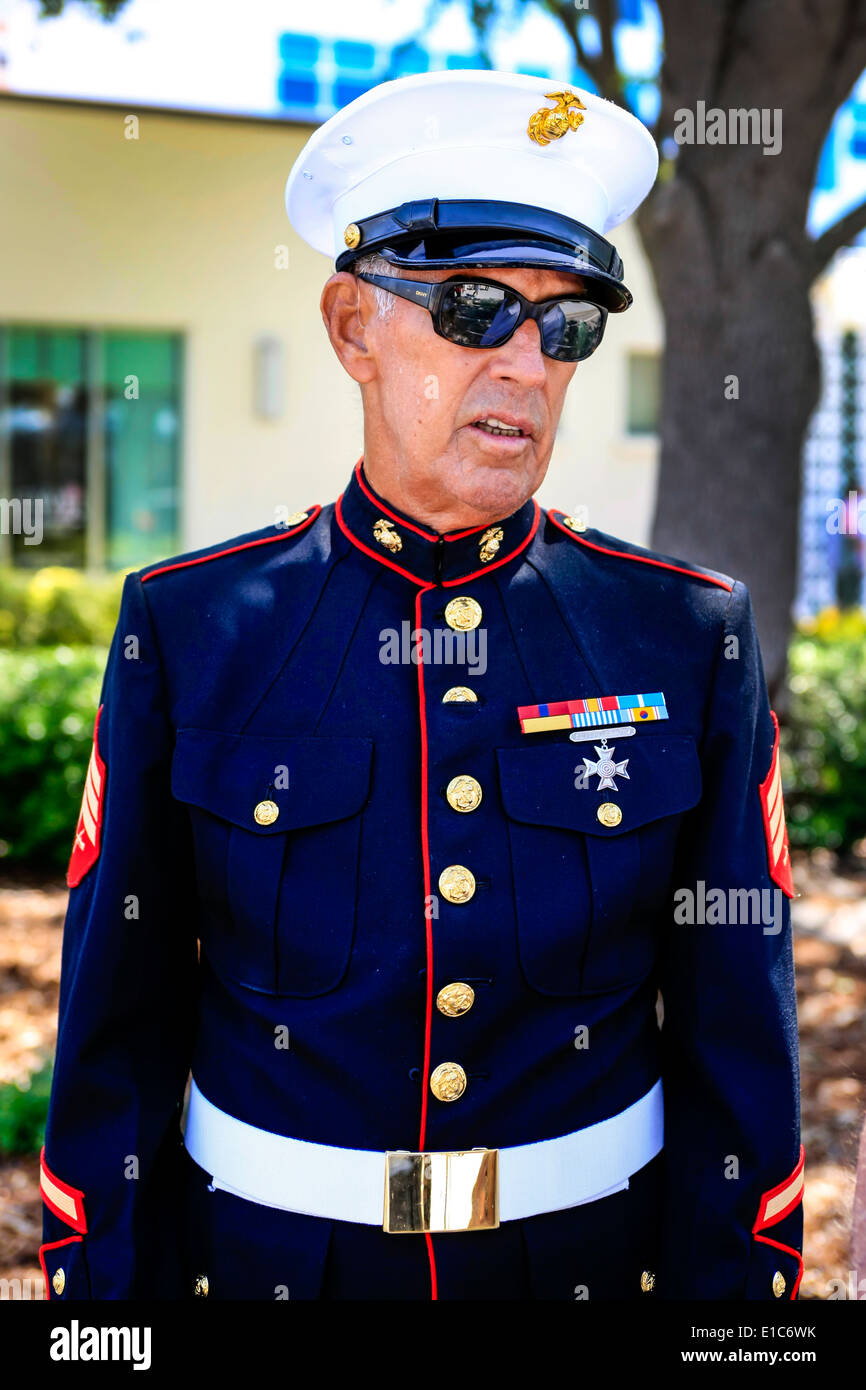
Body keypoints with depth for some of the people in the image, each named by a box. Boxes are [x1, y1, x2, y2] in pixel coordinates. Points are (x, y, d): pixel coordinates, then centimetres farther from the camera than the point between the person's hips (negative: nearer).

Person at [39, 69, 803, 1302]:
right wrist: (96, 1278, -2)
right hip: (259, 1253, 0)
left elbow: (738, 1038, -3)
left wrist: (732, 1281, -3)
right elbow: (117, 1028, -4)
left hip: (602, 1251, 1)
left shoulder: (691, 636, -7)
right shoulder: (187, 630, -9)